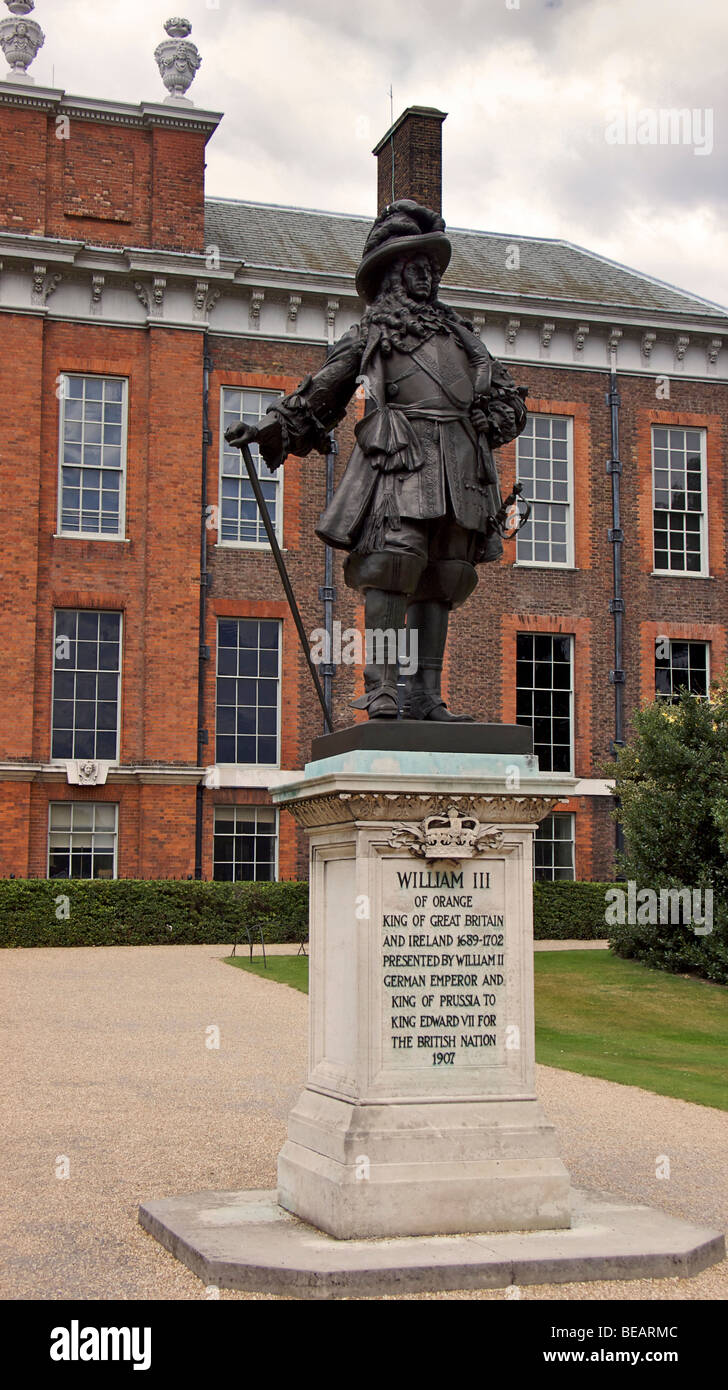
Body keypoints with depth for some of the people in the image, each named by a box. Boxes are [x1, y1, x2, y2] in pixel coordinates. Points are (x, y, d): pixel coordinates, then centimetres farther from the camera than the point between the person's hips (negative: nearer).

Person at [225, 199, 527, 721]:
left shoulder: (461, 334, 30)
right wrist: (266, 430, 15)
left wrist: (491, 419, 9)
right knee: (394, 560, -20)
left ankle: (426, 696, -3)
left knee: (442, 578, -2)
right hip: (401, 454, -4)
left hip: (460, 465, 4)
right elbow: (317, 397, 21)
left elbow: (510, 398, 30)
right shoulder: (370, 334, 20)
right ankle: (381, 687, -23)